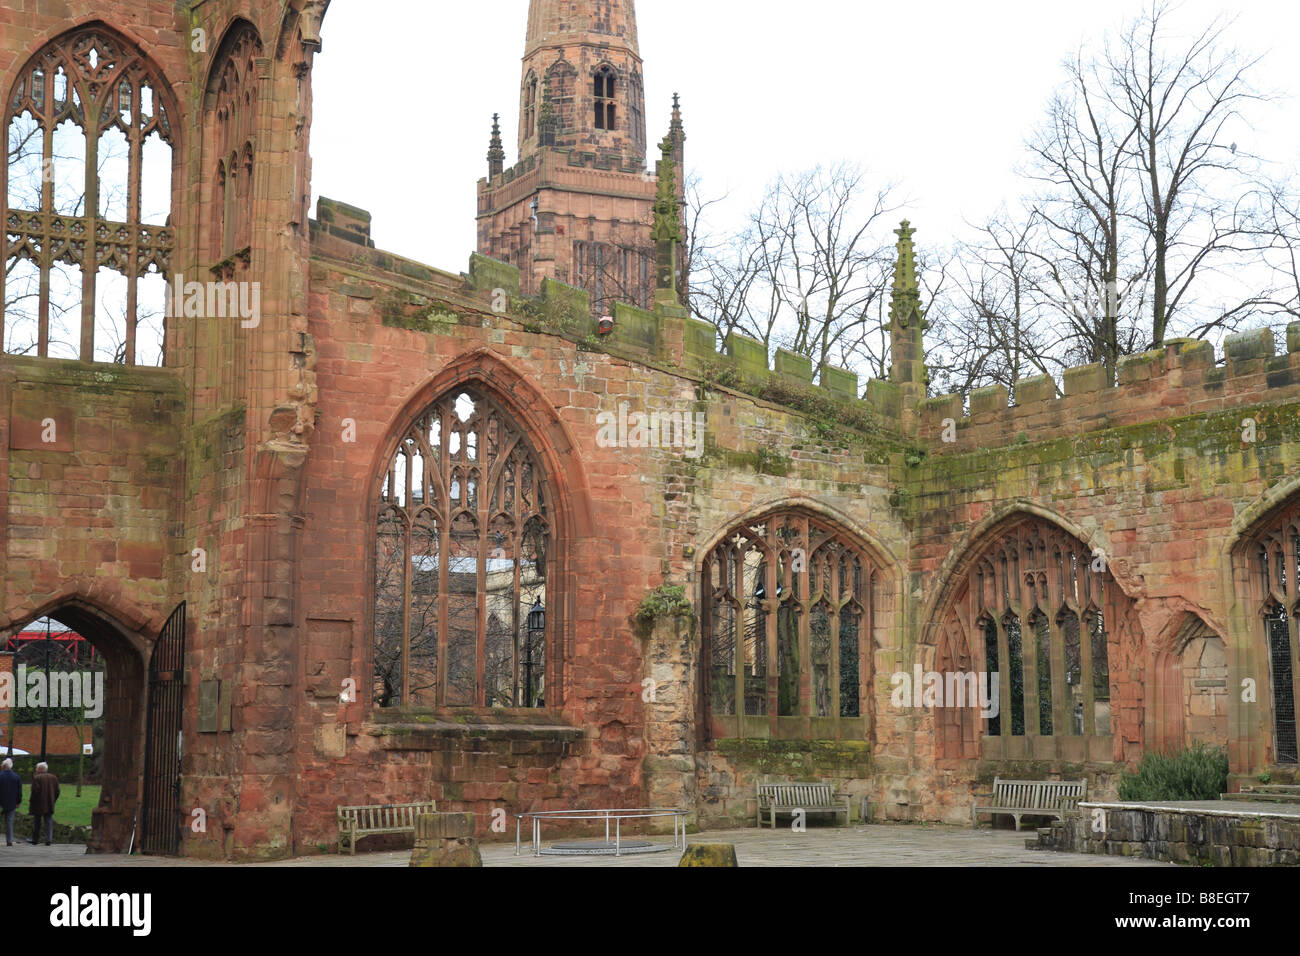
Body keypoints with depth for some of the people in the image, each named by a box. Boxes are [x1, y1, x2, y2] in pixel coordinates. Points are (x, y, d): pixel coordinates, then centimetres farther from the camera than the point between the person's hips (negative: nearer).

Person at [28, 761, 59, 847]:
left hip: (38, 805, -3)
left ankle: (35, 841, 17)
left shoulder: (36, 778, -10)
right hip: (49, 806, 3)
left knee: (36, 823, 10)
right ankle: (49, 840, -4)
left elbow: (35, 791, -15)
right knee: (49, 823, 5)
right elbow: (57, 792, 5)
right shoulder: (54, 778, 5)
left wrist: (32, 804, -5)